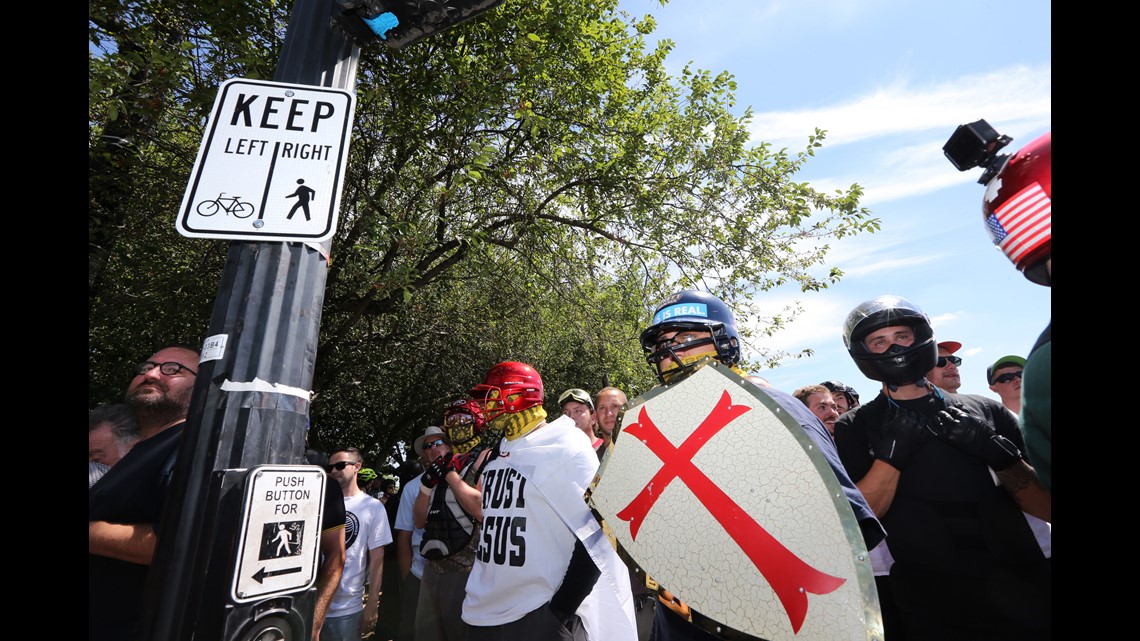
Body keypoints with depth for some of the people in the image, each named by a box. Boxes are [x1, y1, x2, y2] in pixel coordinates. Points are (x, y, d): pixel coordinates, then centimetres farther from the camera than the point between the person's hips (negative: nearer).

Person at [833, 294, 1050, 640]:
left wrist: (996, 450, -14)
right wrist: (893, 450, -19)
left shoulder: (985, 410, 5)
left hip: (1027, 592, 3)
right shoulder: (852, 428, -2)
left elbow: (1046, 506, 2)